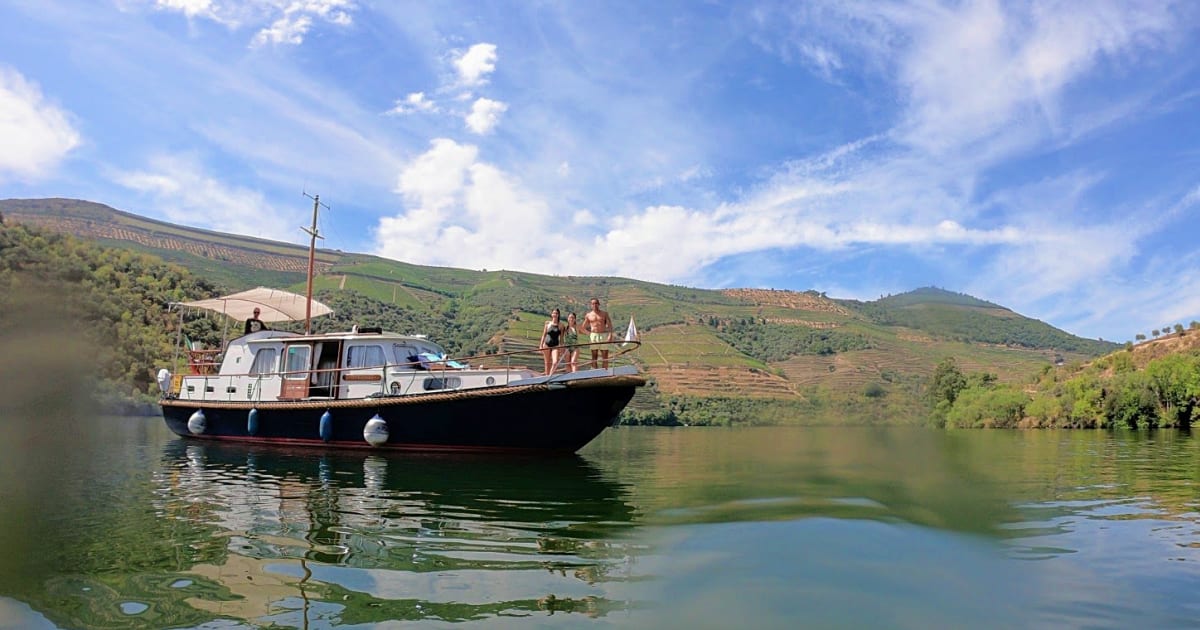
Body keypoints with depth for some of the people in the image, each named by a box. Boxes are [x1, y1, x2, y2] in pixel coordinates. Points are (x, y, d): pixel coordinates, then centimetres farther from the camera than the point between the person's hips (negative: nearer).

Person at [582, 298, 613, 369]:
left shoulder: (604, 314, 8)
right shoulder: (588, 315, 9)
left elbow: (610, 325, -1)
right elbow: (583, 328, 15)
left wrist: (610, 335, -15)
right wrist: (589, 333, 0)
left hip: (604, 335, 0)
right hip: (593, 336, 0)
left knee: (605, 356, 0)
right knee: (594, 356, -2)